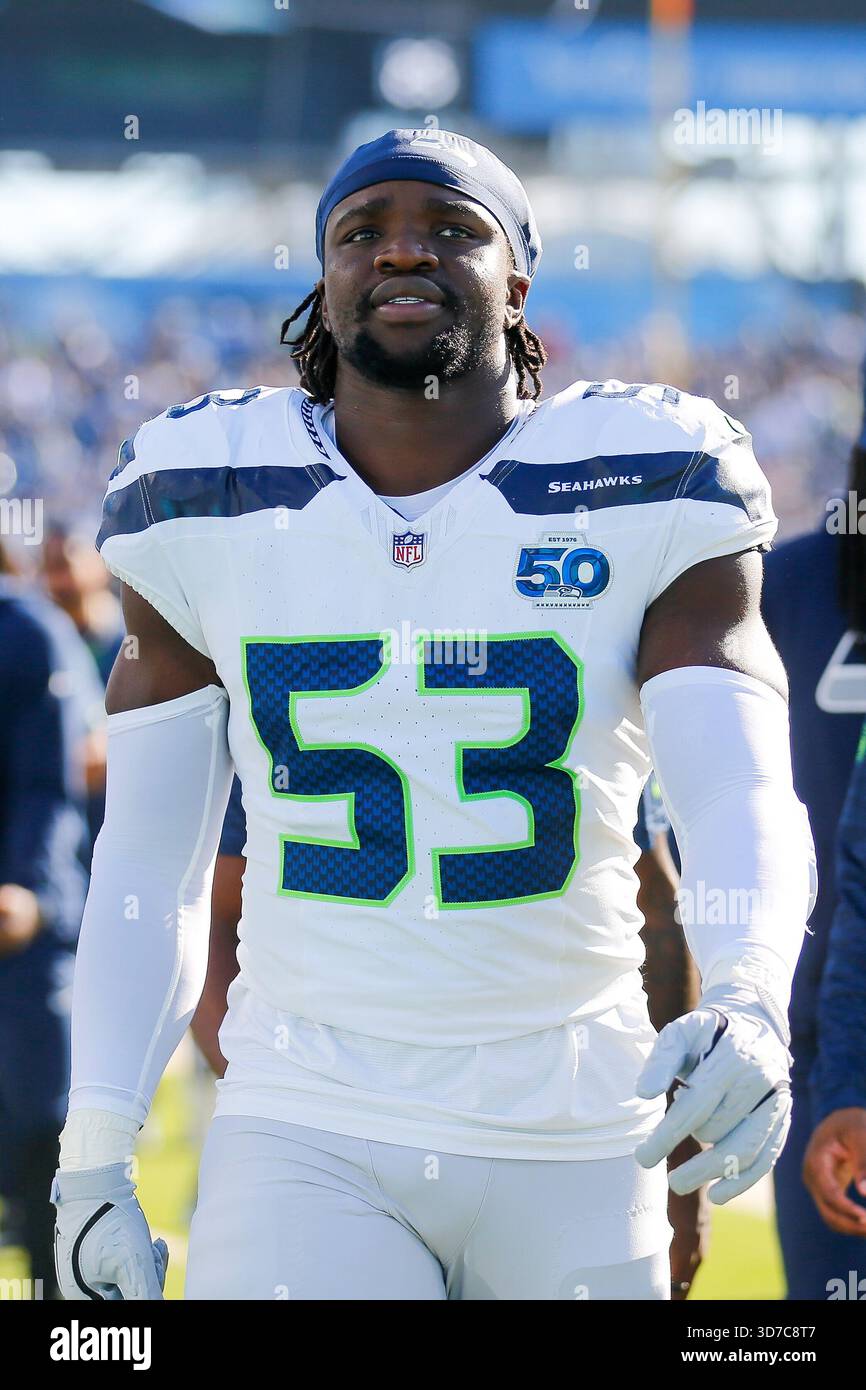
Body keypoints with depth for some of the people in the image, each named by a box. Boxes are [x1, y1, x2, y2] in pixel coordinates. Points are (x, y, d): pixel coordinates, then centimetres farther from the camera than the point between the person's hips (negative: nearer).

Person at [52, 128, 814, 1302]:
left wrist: (748, 1007, -35)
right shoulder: (213, 510, 3)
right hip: (306, 1146, 0)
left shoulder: (645, 497, -3)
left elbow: (743, 799, -14)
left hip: (572, 1149, 0)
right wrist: (94, 1160, 2)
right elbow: (150, 865, 8)